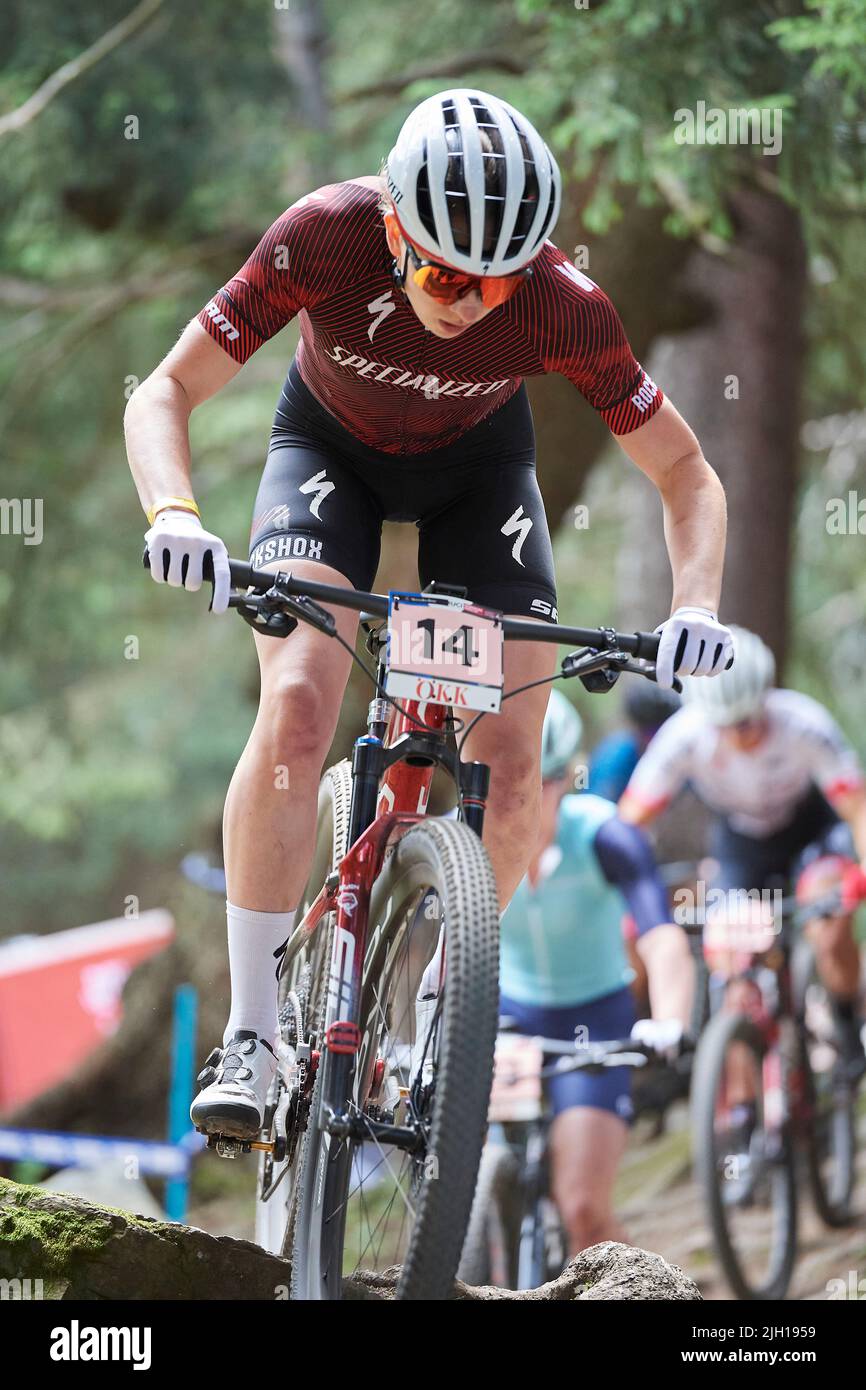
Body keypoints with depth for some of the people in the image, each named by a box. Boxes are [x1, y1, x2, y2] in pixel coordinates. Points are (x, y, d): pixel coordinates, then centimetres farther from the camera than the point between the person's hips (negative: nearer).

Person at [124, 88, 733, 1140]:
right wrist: (173, 516, -49)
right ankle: (247, 1038, -19)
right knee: (296, 709, -25)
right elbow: (164, 395, -29)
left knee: (510, 771, -12)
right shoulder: (326, 237, -35)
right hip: (330, 448, -1)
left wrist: (696, 605, -39)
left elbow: (685, 473, -20)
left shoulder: (564, 310, -33)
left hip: (476, 466, 1)